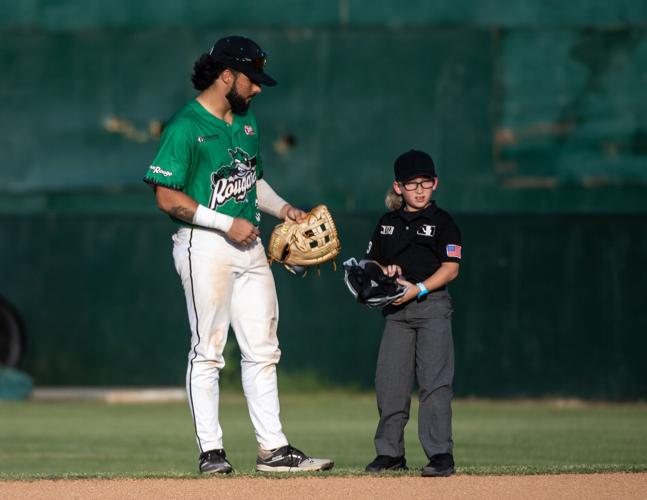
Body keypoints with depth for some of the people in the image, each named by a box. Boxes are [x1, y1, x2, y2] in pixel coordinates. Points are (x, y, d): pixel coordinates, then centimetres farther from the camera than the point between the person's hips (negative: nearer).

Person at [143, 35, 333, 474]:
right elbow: (167, 196, -15)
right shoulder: (186, 127, -12)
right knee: (208, 350, -3)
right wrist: (227, 224, -18)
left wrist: (282, 207, 9)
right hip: (204, 245, -8)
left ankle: (273, 449, 10)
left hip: (249, 244, 8)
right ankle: (211, 451, 1)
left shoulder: (246, 120, 14)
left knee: (263, 351, 7)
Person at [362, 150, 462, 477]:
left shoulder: (442, 222, -1)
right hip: (396, 311, 5)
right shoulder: (387, 223, 14)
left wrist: (418, 289, -18)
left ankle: (441, 454, -12)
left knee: (434, 381, -11)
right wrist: (383, 272, -2)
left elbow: (450, 268, -8)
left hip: (432, 306, -5)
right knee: (389, 382, 3)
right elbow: (371, 262, 21)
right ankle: (390, 453, 13)